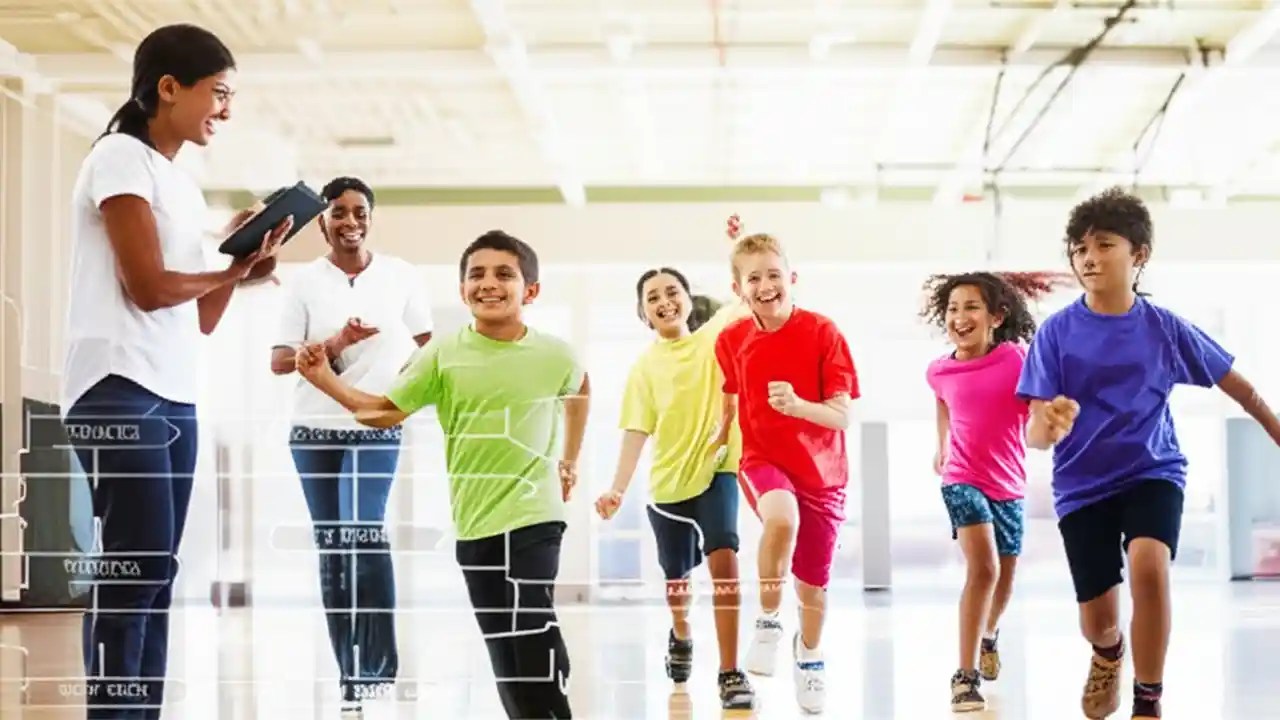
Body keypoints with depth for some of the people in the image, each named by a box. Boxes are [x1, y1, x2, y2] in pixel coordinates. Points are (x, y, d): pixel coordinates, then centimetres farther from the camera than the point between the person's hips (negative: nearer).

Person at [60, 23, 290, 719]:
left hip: (175, 396, 9)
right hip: (119, 392, -9)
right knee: (138, 569, -14)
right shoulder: (120, 159, -5)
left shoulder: (182, 184, 20)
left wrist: (242, 267, 3)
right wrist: (234, 270, 4)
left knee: (152, 575, 4)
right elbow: (150, 287, -13)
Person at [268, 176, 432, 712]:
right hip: (314, 429, 2)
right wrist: (335, 344, -18)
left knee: (363, 534, -20)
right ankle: (350, 669, 14)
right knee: (331, 547, 6)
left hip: (377, 428, -2)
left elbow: (428, 346, 12)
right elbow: (279, 361, -3)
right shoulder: (305, 281, 1)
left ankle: (376, 665, -13)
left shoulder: (401, 275, 3)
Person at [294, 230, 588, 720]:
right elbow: (385, 411, -1)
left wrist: (570, 462, 19)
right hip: (474, 524, 2)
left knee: (533, 629, -17)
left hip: (534, 519, -2)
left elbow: (578, 391, 19)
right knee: (501, 642, 8)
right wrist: (325, 380, -13)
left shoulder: (555, 356, -5)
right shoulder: (444, 356, -5)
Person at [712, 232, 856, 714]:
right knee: (782, 517, -36)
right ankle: (767, 621, -13)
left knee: (814, 581, 11)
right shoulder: (731, 340, -5)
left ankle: (809, 653, 45)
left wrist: (798, 405, -34)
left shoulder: (823, 332, -14)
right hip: (763, 458, 0)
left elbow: (843, 416, -18)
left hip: (821, 470, 0)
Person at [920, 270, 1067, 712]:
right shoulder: (939, 371, -5)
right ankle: (966, 676, -19)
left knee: (1004, 579, 17)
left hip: (1009, 485, 1)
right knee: (983, 567, -22)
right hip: (962, 480, -1)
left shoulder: (1018, 360, -14)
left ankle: (989, 635, 51)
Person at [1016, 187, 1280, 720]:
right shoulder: (1056, 332, -11)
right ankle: (1108, 655, 46)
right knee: (1096, 622, 5)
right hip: (1083, 483, 1)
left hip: (1153, 471, 0)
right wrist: (1049, 425, -38)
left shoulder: (1165, 328, -8)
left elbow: (1236, 385, 6)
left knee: (1148, 567, -30)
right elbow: (1035, 434, -14)